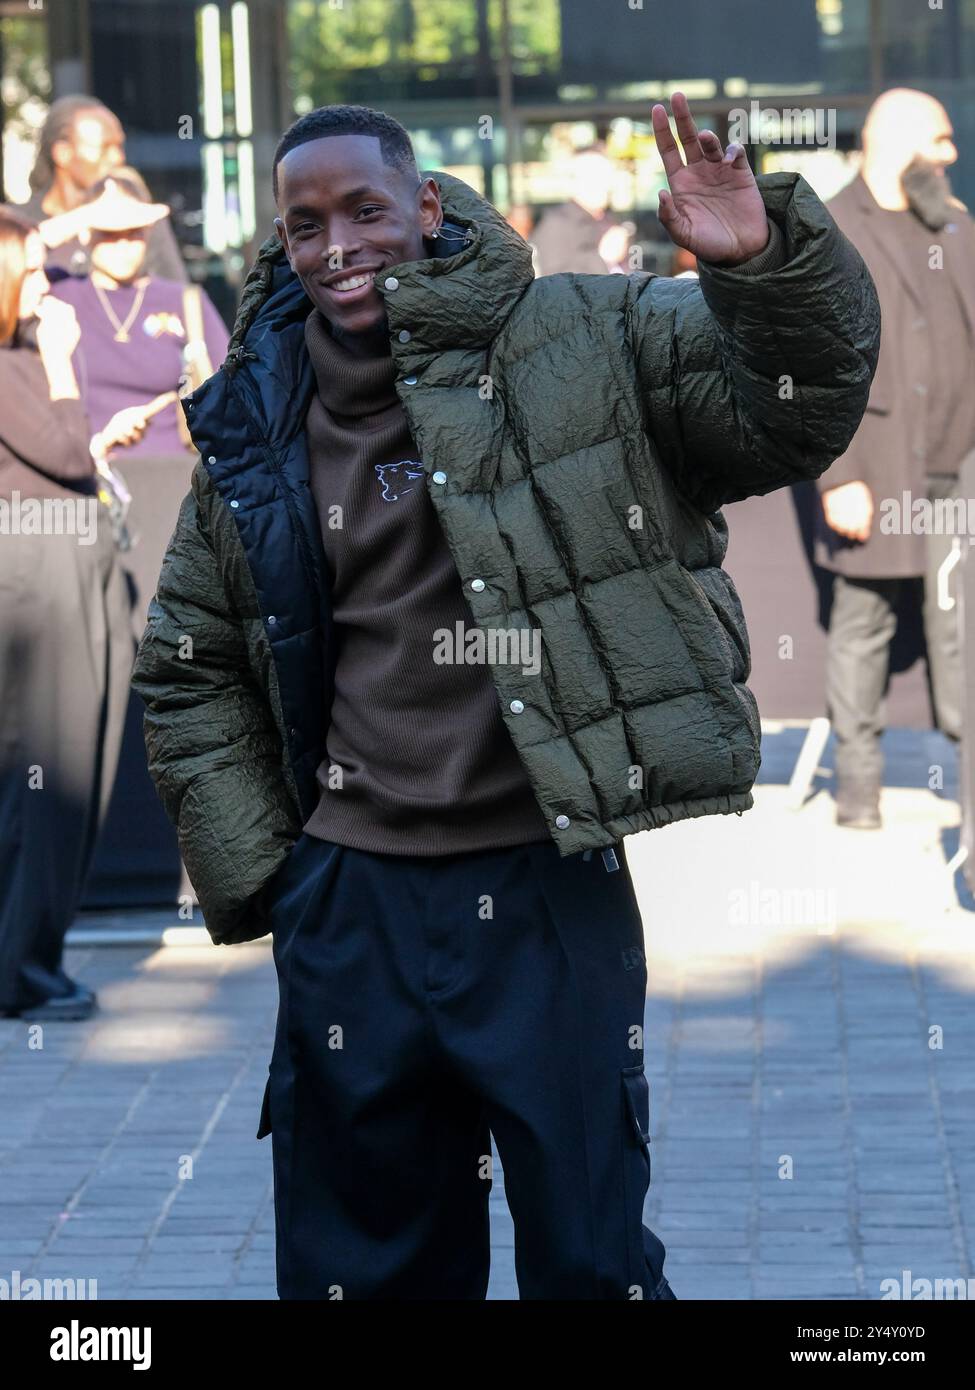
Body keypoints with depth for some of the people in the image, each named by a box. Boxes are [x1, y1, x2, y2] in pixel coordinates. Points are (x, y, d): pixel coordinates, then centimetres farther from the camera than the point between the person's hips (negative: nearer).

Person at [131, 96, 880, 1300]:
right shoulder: (252, 430, 6)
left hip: (553, 887, -3)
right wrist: (249, 872, 8)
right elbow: (188, 669, 16)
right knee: (358, 1257, 14)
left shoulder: (580, 342, -3)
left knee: (592, 1255, 6)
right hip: (351, 903, 3)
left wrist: (762, 262, -26)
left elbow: (798, 408, -7)